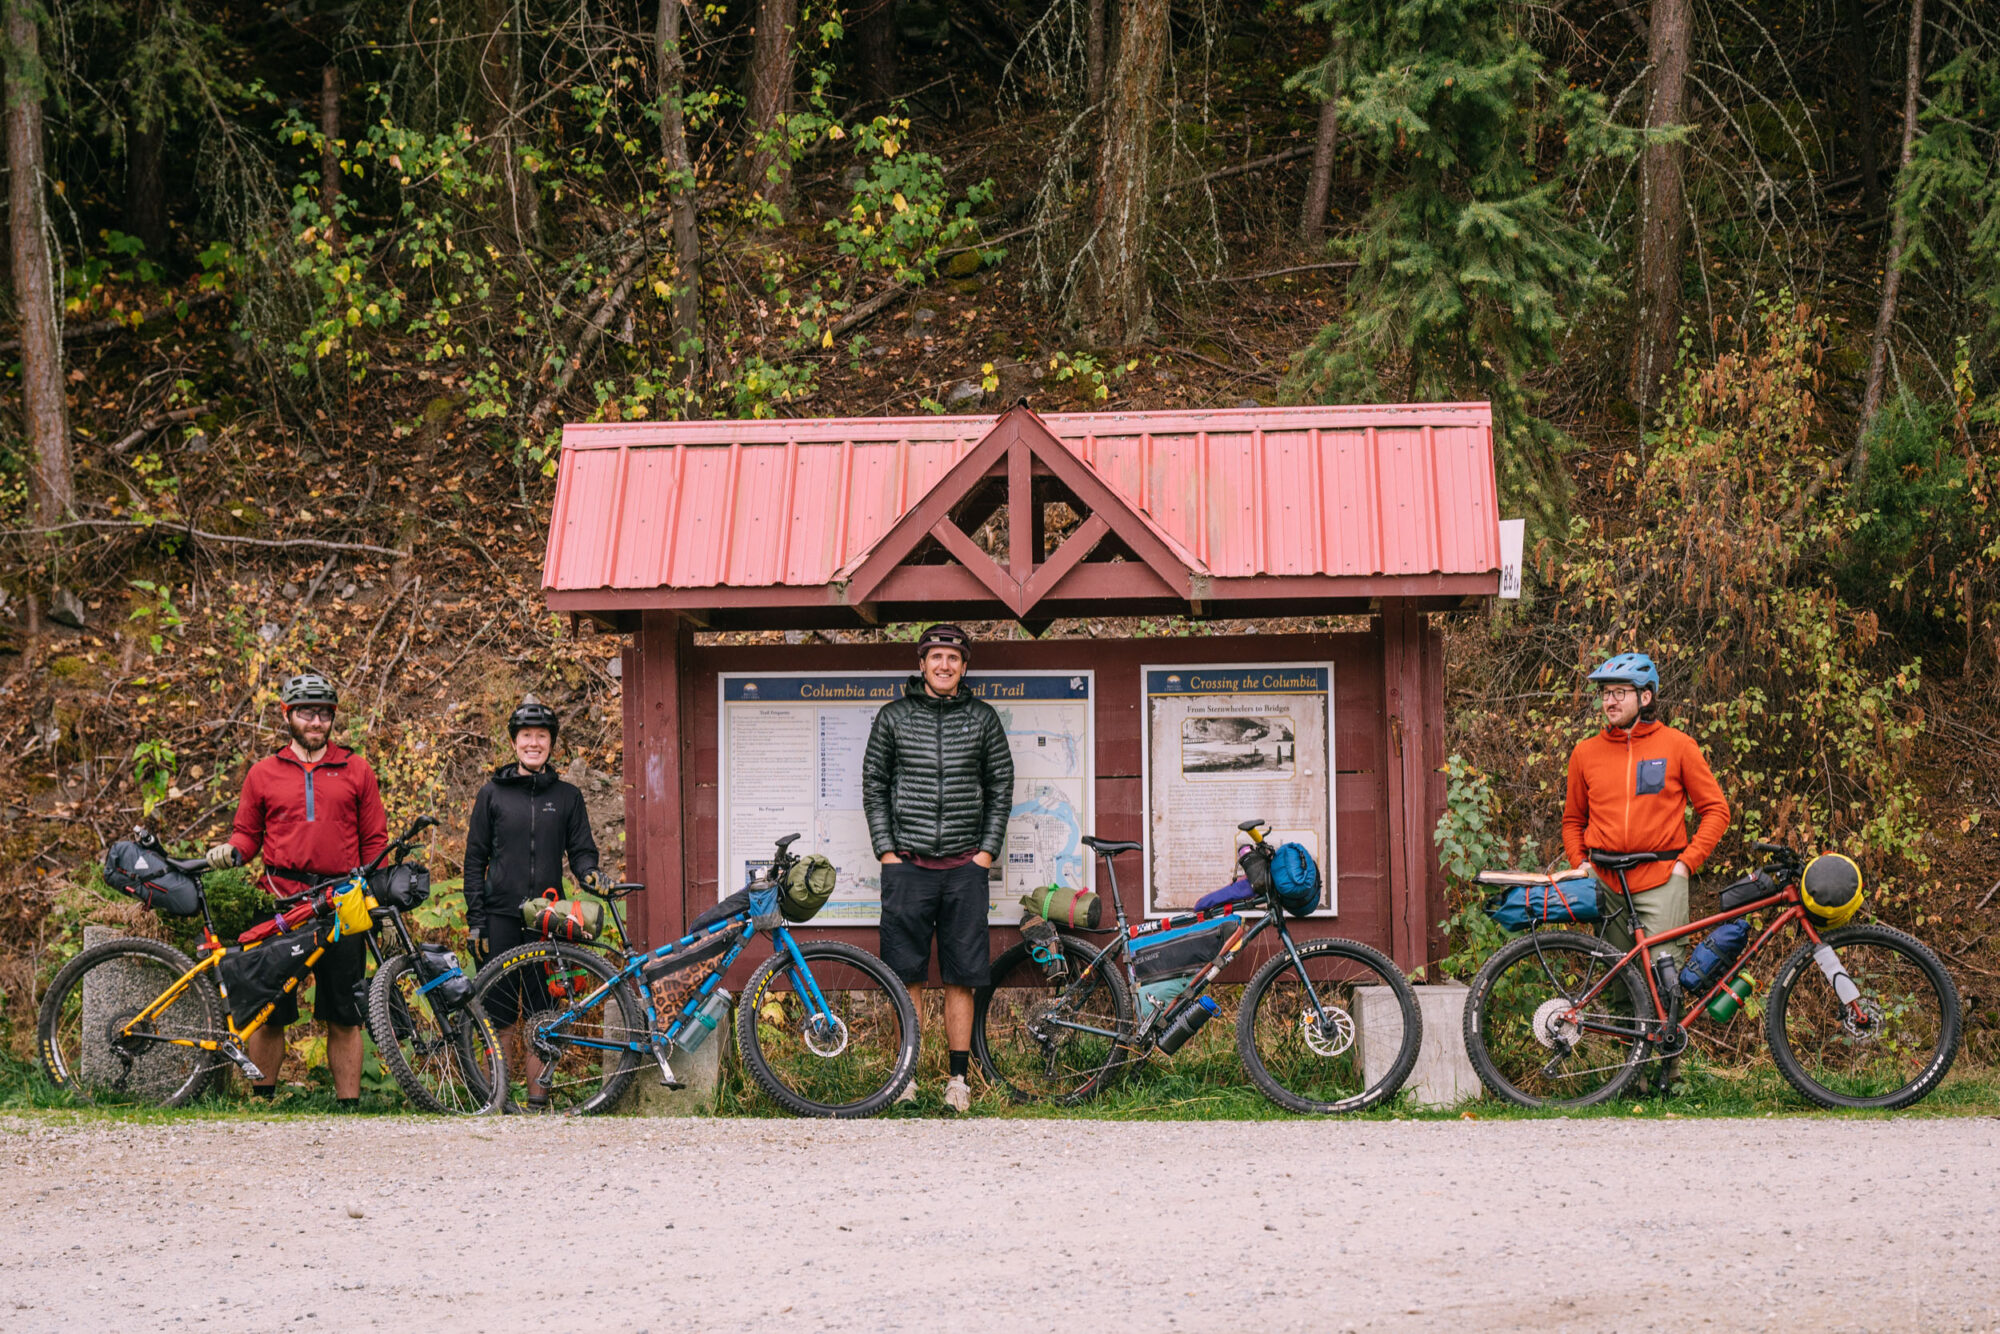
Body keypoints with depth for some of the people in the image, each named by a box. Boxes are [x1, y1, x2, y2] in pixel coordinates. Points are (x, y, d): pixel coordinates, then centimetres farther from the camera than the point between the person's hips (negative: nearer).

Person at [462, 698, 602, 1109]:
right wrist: (475, 918, -1)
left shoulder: (566, 797, 11)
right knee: (500, 1010, -2)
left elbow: (581, 849, 11)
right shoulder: (493, 794, 7)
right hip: (501, 917, -1)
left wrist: (589, 874, -13)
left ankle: (538, 1097, 6)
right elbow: (475, 858, 7)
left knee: (543, 1011, 1)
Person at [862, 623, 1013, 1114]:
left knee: (960, 977, 1)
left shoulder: (982, 718, 6)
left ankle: (959, 1078, 6)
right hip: (907, 865, 0)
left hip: (964, 868, 0)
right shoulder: (893, 717, 5)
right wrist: (885, 850, -1)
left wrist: (987, 851, 1)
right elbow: (874, 785, 8)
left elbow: (1001, 786, 10)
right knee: (906, 975, 1)